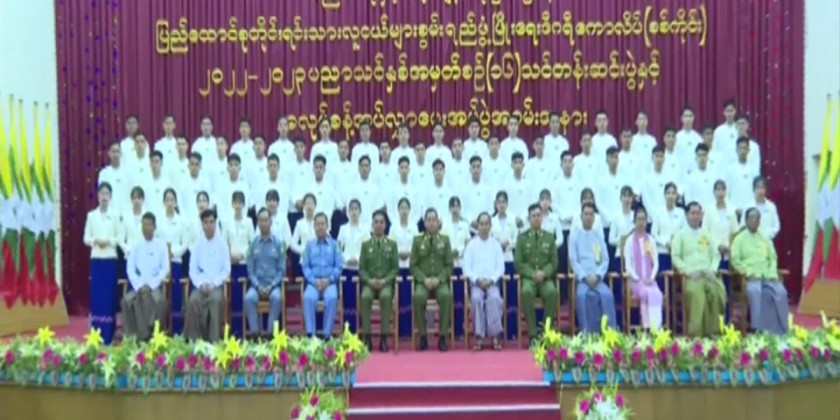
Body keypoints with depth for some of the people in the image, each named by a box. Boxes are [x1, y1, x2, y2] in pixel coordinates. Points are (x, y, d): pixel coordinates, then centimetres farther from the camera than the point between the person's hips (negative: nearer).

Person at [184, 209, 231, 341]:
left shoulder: (222, 244, 5)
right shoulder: (197, 245, 9)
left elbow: (226, 270, 1)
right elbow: (192, 270, 5)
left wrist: (213, 284, -13)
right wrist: (201, 284, -13)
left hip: (217, 285, -1)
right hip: (201, 285, 1)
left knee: (217, 299, -33)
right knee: (194, 300, -30)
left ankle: (214, 339, -29)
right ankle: (195, 338, -22)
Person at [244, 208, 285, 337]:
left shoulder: (278, 243, 3)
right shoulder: (253, 243, 6)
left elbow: (282, 269, 2)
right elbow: (250, 269, 5)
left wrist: (271, 286, -12)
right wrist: (258, 286, -10)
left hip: (273, 284, -1)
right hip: (257, 284, 1)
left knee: (276, 297, -33)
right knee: (249, 297, -30)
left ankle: (271, 330, -22)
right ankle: (255, 329, -20)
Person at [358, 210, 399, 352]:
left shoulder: (392, 244, 8)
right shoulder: (365, 244, 9)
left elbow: (395, 268, 4)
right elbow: (361, 268, 6)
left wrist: (385, 280, -13)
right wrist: (369, 280, -12)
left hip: (386, 282, -1)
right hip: (369, 283, 1)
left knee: (386, 297, -35)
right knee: (365, 297, -34)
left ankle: (384, 337, -31)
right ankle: (367, 337, -28)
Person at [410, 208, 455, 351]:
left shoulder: (445, 239, 9)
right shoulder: (417, 240, 8)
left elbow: (449, 265, 6)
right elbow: (413, 265, 5)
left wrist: (438, 279, -11)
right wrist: (424, 279, -11)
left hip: (440, 281, 0)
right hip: (423, 281, 0)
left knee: (446, 295, -34)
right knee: (418, 296, -34)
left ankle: (443, 337, -25)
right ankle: (422, 336, -22)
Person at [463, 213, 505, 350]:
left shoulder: (496, 244, 11)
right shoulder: (471, 245, 8)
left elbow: (501, 267, 4)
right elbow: (466, 267, 2)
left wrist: (491, 280, -12)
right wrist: (477, 280, -13)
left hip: (492, 283, 0)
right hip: (475, 283, 0)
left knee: (494, 298, -32)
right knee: (476, 298, -32)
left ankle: (495, 336, -27)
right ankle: (479, 337, -28)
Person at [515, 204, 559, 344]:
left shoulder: (549, 237, 12)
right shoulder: (522, 237, 8)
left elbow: (554, 261, 7)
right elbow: (518, 263, 2)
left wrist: (544, 273, -13)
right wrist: (532, 274, -14)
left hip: (546, 278, 1)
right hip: (528, 278, -1)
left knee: (552, 292, -34)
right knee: (526, 292, -36)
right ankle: (532, 334, -29)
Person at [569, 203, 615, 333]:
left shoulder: (599, 235, 12)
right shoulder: (574, 235, 6)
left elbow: (605, 259, 7)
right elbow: (573, 260, 0)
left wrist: (597, 276, -9)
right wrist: (585, 277, -13)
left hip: (597, 278, 2)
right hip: (582, 278, -2)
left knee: (607, 294, -28)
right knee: (582, 294, -33)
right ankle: (587, 332, -27)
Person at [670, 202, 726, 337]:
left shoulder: (707, 235, 23)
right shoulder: (680, 235, 10)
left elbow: (716, 255, 18)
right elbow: (675, 257, 1)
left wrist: (713, 270, -2)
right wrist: (689, 271, -12)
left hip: (708, 273, 3)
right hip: (690, 275, -3)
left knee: (718, 291, -31)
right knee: (697, 293, -36)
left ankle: (713, 331, -23)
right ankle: (696, 333, -33)